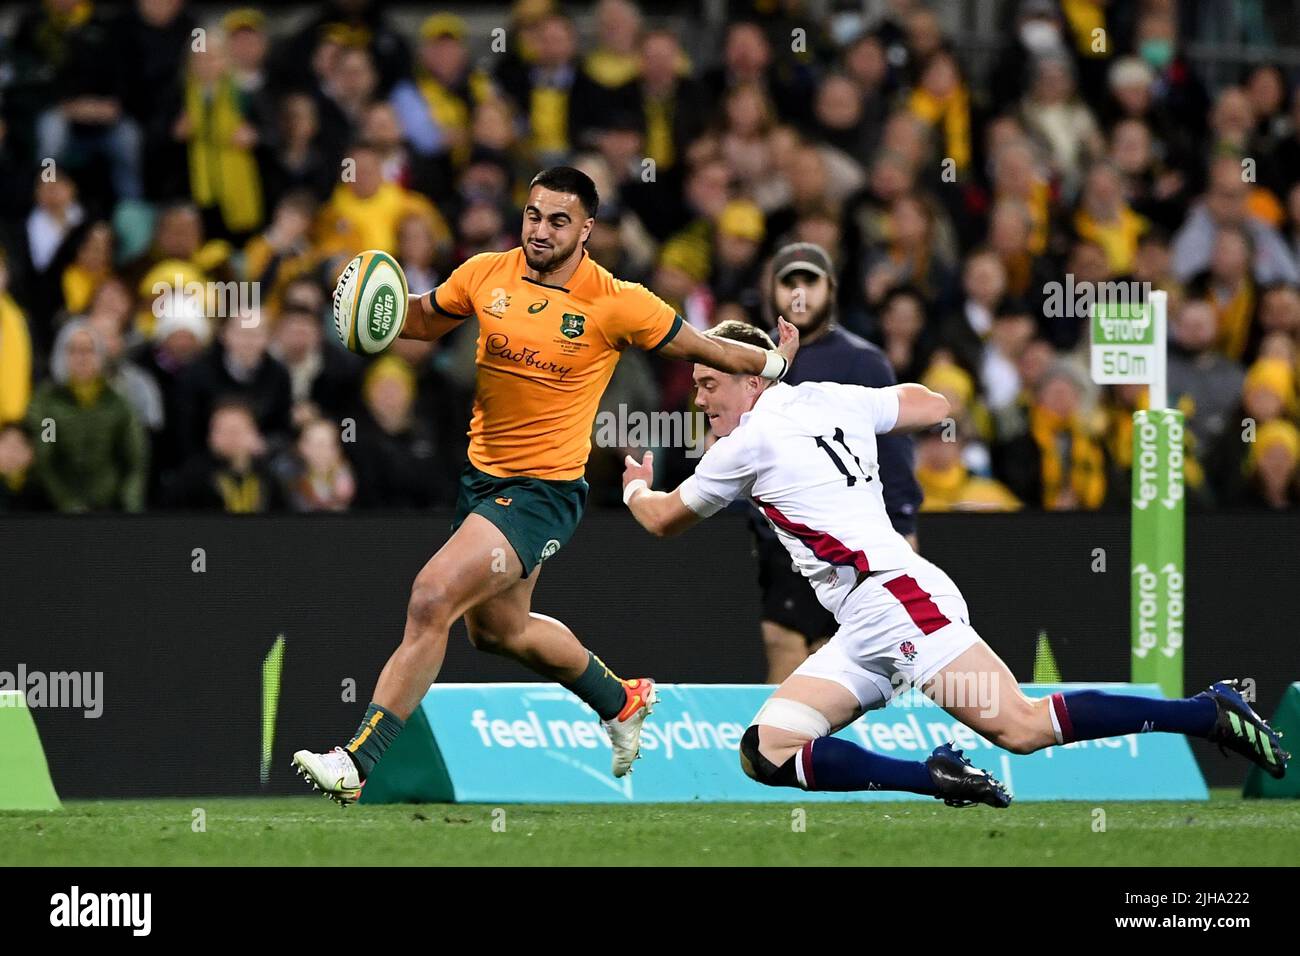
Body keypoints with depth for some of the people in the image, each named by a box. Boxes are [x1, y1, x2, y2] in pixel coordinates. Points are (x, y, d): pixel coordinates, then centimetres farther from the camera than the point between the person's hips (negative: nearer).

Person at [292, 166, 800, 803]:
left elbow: (700, 348, 2)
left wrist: (774, 363, 6)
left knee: (433, 597, -22)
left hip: (546, 489, -7)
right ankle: (621, 702, 49)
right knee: (498, 629, 23)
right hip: (482, 476, 7)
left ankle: (356, 763, -20)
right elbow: (422, 320, 15)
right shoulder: (485, 275, -2)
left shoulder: (617, 304, -13)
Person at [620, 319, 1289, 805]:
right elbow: (938, 407, 28)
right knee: (765, 753, -1)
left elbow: (664, 519, 11)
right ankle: (935, 779, -16)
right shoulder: (827, 399, 17)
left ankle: (1210, 713, -13)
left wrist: (636, 490, 33)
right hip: (863, 636, 10)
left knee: (1021, 727, -19)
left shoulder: (751, 442, -4)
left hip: (895, 595, -10)